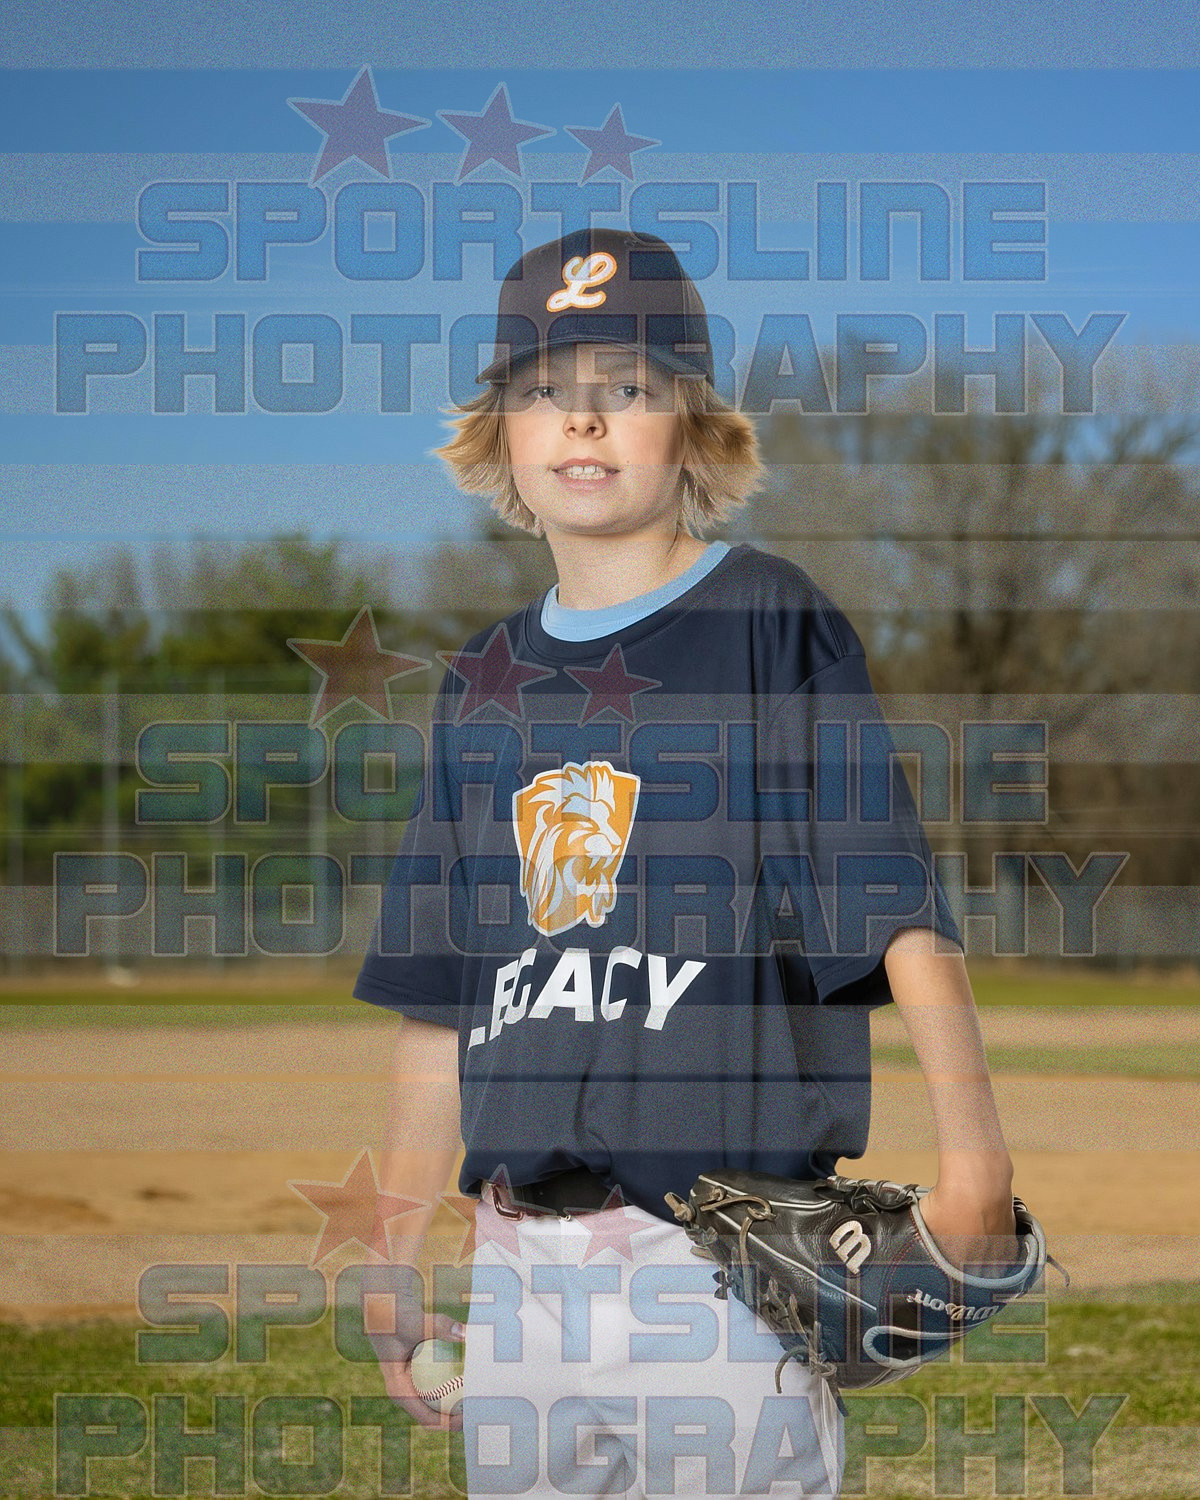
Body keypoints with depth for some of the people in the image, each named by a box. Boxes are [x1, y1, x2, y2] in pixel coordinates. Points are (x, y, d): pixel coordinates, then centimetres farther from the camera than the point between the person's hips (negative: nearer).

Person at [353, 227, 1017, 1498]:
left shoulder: (773, 627, -2)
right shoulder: (485, 681, 15)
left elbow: (898, 907, -11)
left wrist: (972, 1160, -22)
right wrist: (403, 1248, 17)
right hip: (519, 1249, 5)